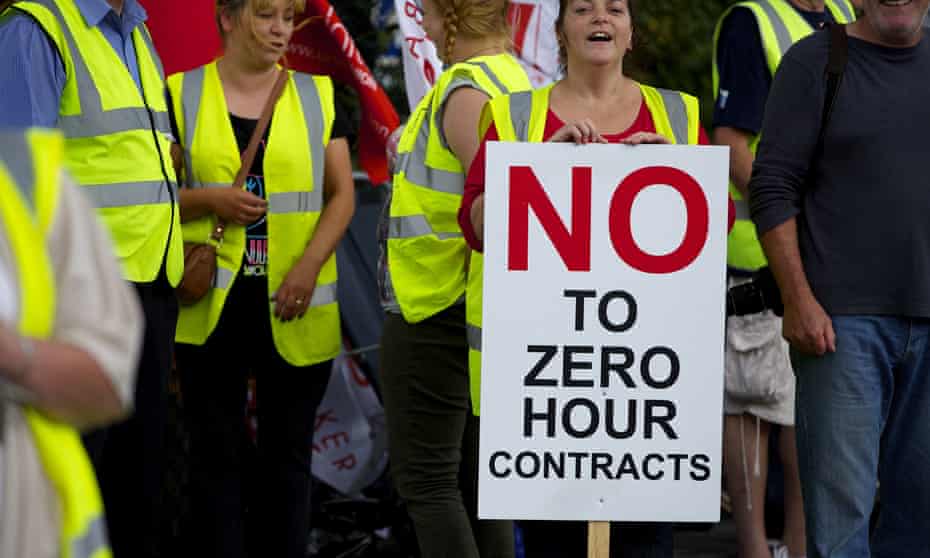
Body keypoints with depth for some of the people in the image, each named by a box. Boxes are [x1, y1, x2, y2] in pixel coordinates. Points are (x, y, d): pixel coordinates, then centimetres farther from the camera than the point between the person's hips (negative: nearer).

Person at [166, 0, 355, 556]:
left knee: (289, 453, 4)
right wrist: (208, 200, -14)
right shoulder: (182, 95, 4)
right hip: (213, 305, -1)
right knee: (217, 454, 1)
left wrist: (309, 266, -9)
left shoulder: (316, 94, 8)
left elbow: (342, 194, 5)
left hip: (294, 310, 1)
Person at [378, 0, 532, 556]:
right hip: (486, 307, 10)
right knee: (477, 474, 12)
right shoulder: (513, 79, 13)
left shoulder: (463, 91, -17)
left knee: (426, 477, -5)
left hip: (437, 307, -10)